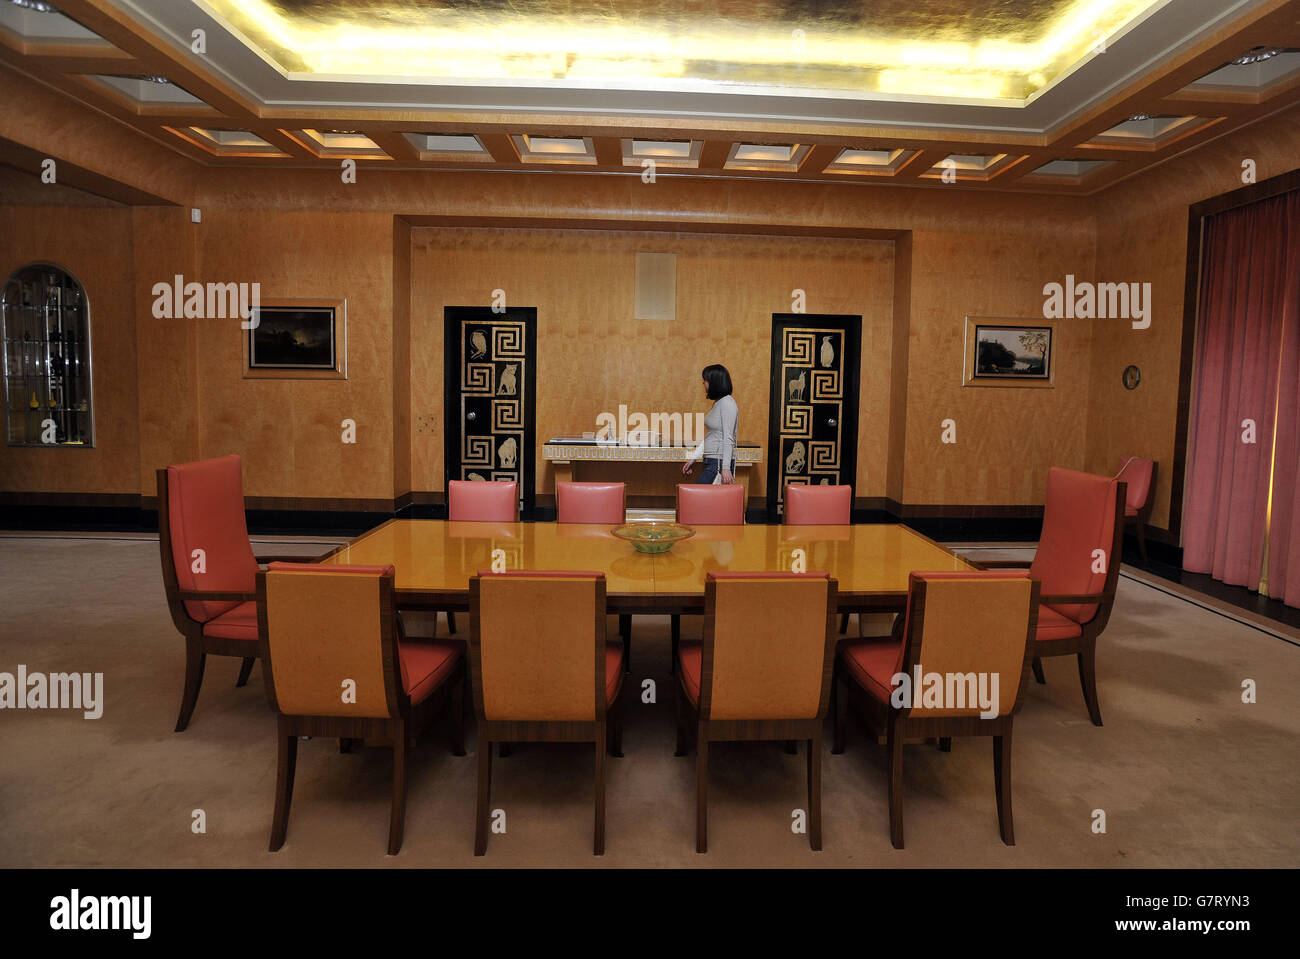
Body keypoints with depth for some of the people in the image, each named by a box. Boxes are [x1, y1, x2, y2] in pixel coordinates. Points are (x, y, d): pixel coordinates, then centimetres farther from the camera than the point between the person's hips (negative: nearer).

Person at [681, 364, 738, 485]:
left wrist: (726, 468, -23)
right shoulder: (717, 403, 17)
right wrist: (693, 458, 21)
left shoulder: (727, 403, -13)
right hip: (711, 461, 9)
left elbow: (728, 438, -19)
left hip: (720, 462, -9)